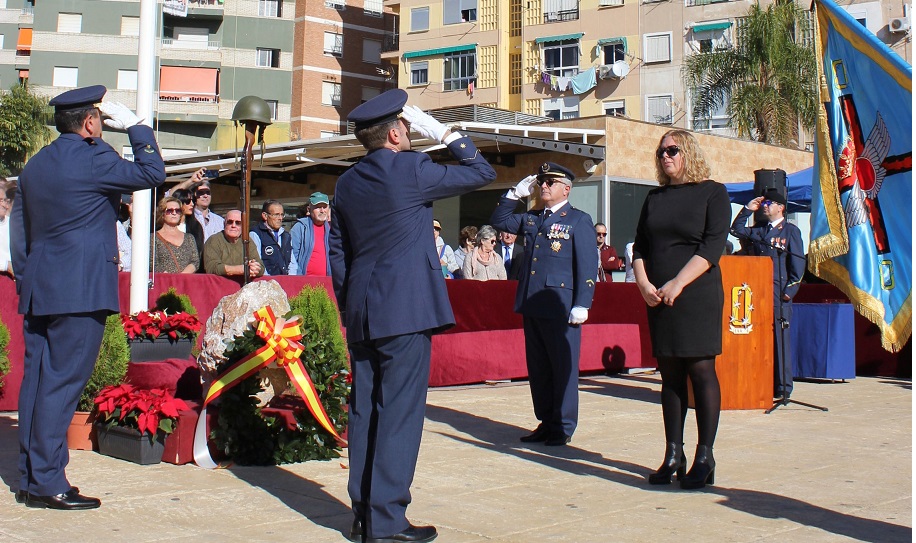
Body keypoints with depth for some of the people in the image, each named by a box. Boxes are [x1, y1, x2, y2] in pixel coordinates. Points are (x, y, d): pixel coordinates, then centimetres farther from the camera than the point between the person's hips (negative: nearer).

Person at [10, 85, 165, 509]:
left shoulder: (35, 165, 15)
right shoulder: (93, 160, -11)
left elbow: (18, 231, 18)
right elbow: (153, 173, -4)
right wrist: (134, 126, 5)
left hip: (37, 290, 8)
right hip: (81, 291, -8)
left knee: (37, 379, 9)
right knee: (62, 382, -6)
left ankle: (30, 479, 14)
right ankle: (48, 483, -4)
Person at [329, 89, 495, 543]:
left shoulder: (347, 182, 11)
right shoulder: (410, 169, -9)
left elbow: (337, 250, 15)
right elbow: (482, 172, 0)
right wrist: (443, 133, 7)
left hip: (361, 314, 7)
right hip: (406, 310, -7)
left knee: (364, 410, 9)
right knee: (399, 411, -5)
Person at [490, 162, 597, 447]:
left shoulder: (579, 220, -2)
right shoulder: (531, 218, 17)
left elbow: (588, 265, -7)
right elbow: (499, 220, 24)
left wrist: (582, 305, -14)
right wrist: (515, 193, 11)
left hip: (561, 307, -7)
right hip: (532, 305, 7)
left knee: (563, 367, 1)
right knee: (538, 368, 11)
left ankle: (563, 427, 10)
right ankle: (546, 423, 20)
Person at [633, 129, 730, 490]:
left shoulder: (712, 193, 1)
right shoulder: (655, 198, 17)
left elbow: (713, 245, -9)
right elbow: (640, 246, 13)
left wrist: (678, 284, -17)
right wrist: (644, 284, -5)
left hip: (697, 295, -5)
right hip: (658, 298, 5)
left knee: (701, 369, -7)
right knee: (670, 374, 6)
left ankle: (704, 457, -2)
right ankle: (673, 456, 10)